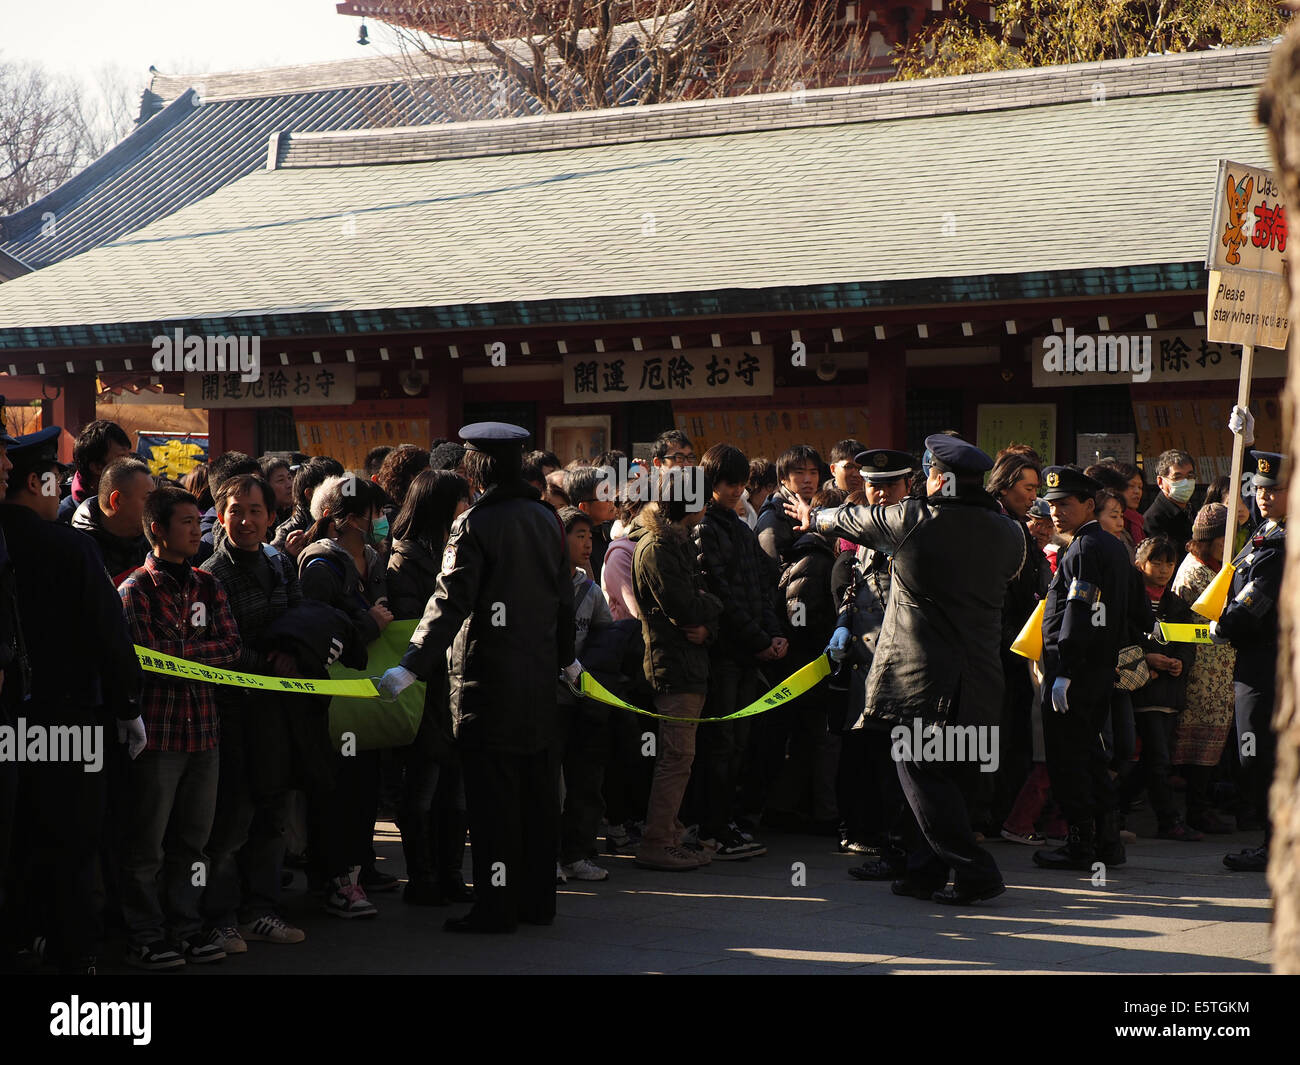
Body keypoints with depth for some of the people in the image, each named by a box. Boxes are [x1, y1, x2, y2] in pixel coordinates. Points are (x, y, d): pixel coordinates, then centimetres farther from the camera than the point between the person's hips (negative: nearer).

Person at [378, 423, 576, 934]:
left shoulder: (475, 524, -12)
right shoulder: (547, 520, 8)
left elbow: (450, 603, -19)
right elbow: (562, 596, 17)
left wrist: (411, 666, -20)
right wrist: (566, 657, 31)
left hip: (488, 680, -7)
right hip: (539, 678, 7)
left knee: (492, 794, -3)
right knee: (538, 790, 12)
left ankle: (495, 906, -1)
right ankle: (537, 899, 19)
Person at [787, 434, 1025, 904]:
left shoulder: (909, 520, -7)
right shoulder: (1008, 534, 4)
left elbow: (851, 520, 11)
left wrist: (813, 517, 33)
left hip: (922, 671, -5)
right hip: (979, 678, 5)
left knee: (921, 773, 0)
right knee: (942, 773, 14)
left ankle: (974, 871, -6)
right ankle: (926, 869, 18)